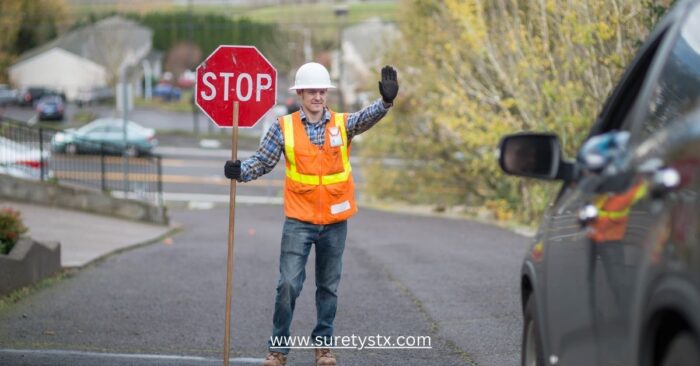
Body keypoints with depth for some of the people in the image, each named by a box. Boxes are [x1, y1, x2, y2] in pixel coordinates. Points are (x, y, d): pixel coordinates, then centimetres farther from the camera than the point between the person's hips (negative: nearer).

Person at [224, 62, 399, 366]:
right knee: (288, 284, -6)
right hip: (299, 220, -2)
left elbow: (367, 117, -19)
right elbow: (263, 161, 0)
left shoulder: (342, 124, 0)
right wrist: (240, 171, -20)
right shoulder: (284, 127, -2)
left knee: (329, 286, 12)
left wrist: (386, 101, -40)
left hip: (334, 221, 2)